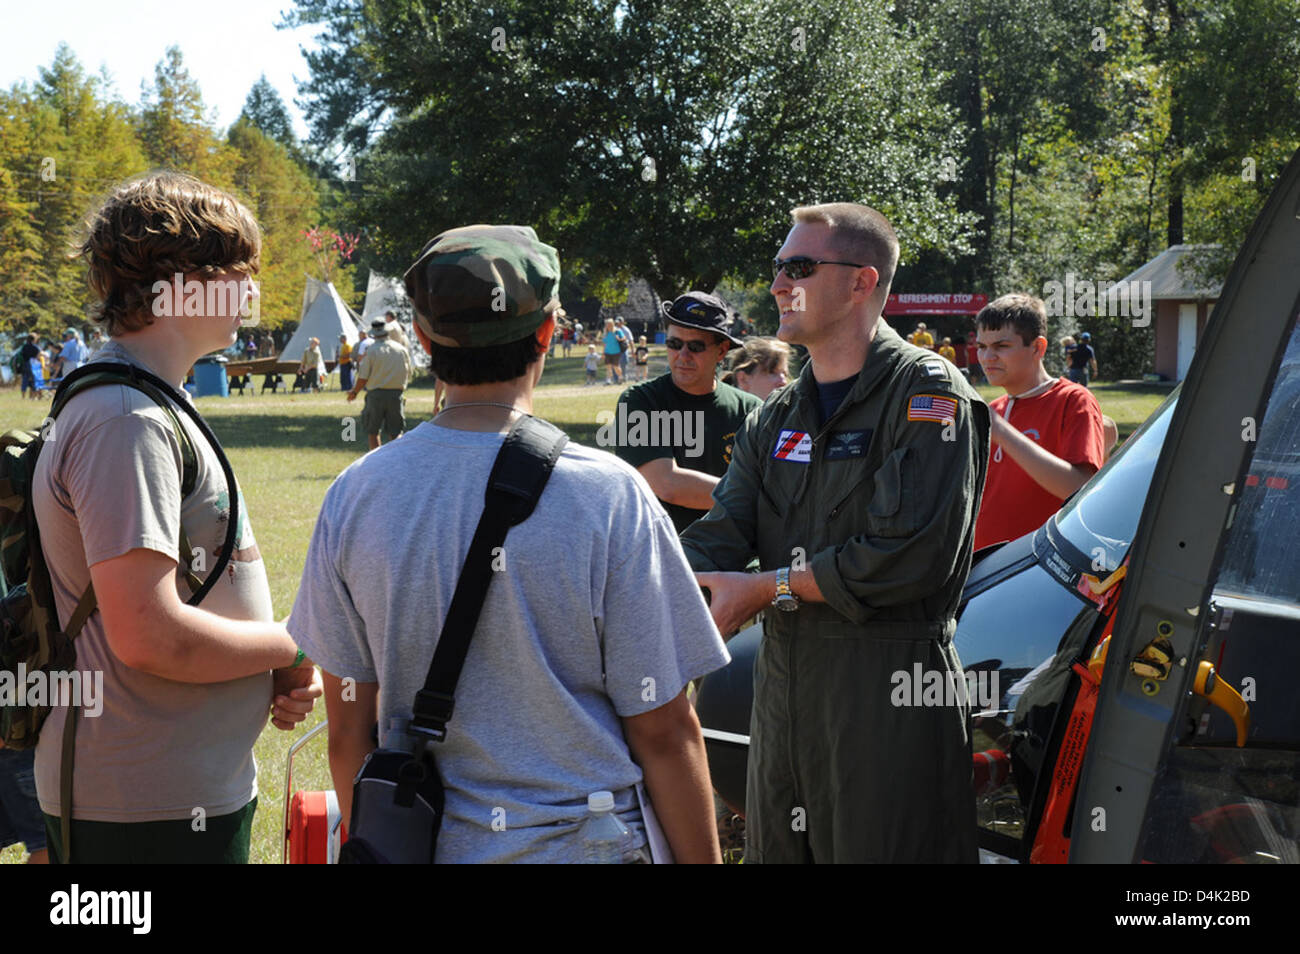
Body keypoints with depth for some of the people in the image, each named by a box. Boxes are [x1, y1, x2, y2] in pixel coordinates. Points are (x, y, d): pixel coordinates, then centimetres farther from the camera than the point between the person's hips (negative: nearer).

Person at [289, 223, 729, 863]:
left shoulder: (355, 494, -4)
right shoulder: (607, 495, -15)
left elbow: (348, 727, 2)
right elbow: (664, 733, -12)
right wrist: (703, 857, -1)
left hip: (420, 840, 4)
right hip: (575, 842, -3)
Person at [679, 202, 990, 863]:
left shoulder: (926, 394, -10)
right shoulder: (776, 418, 14)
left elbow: (911, 555, -21)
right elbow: (719, 534, 4)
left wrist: (766, 587, -16)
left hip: (891, 694, -7)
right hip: (783, 686, 7)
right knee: (775, 852, 16)